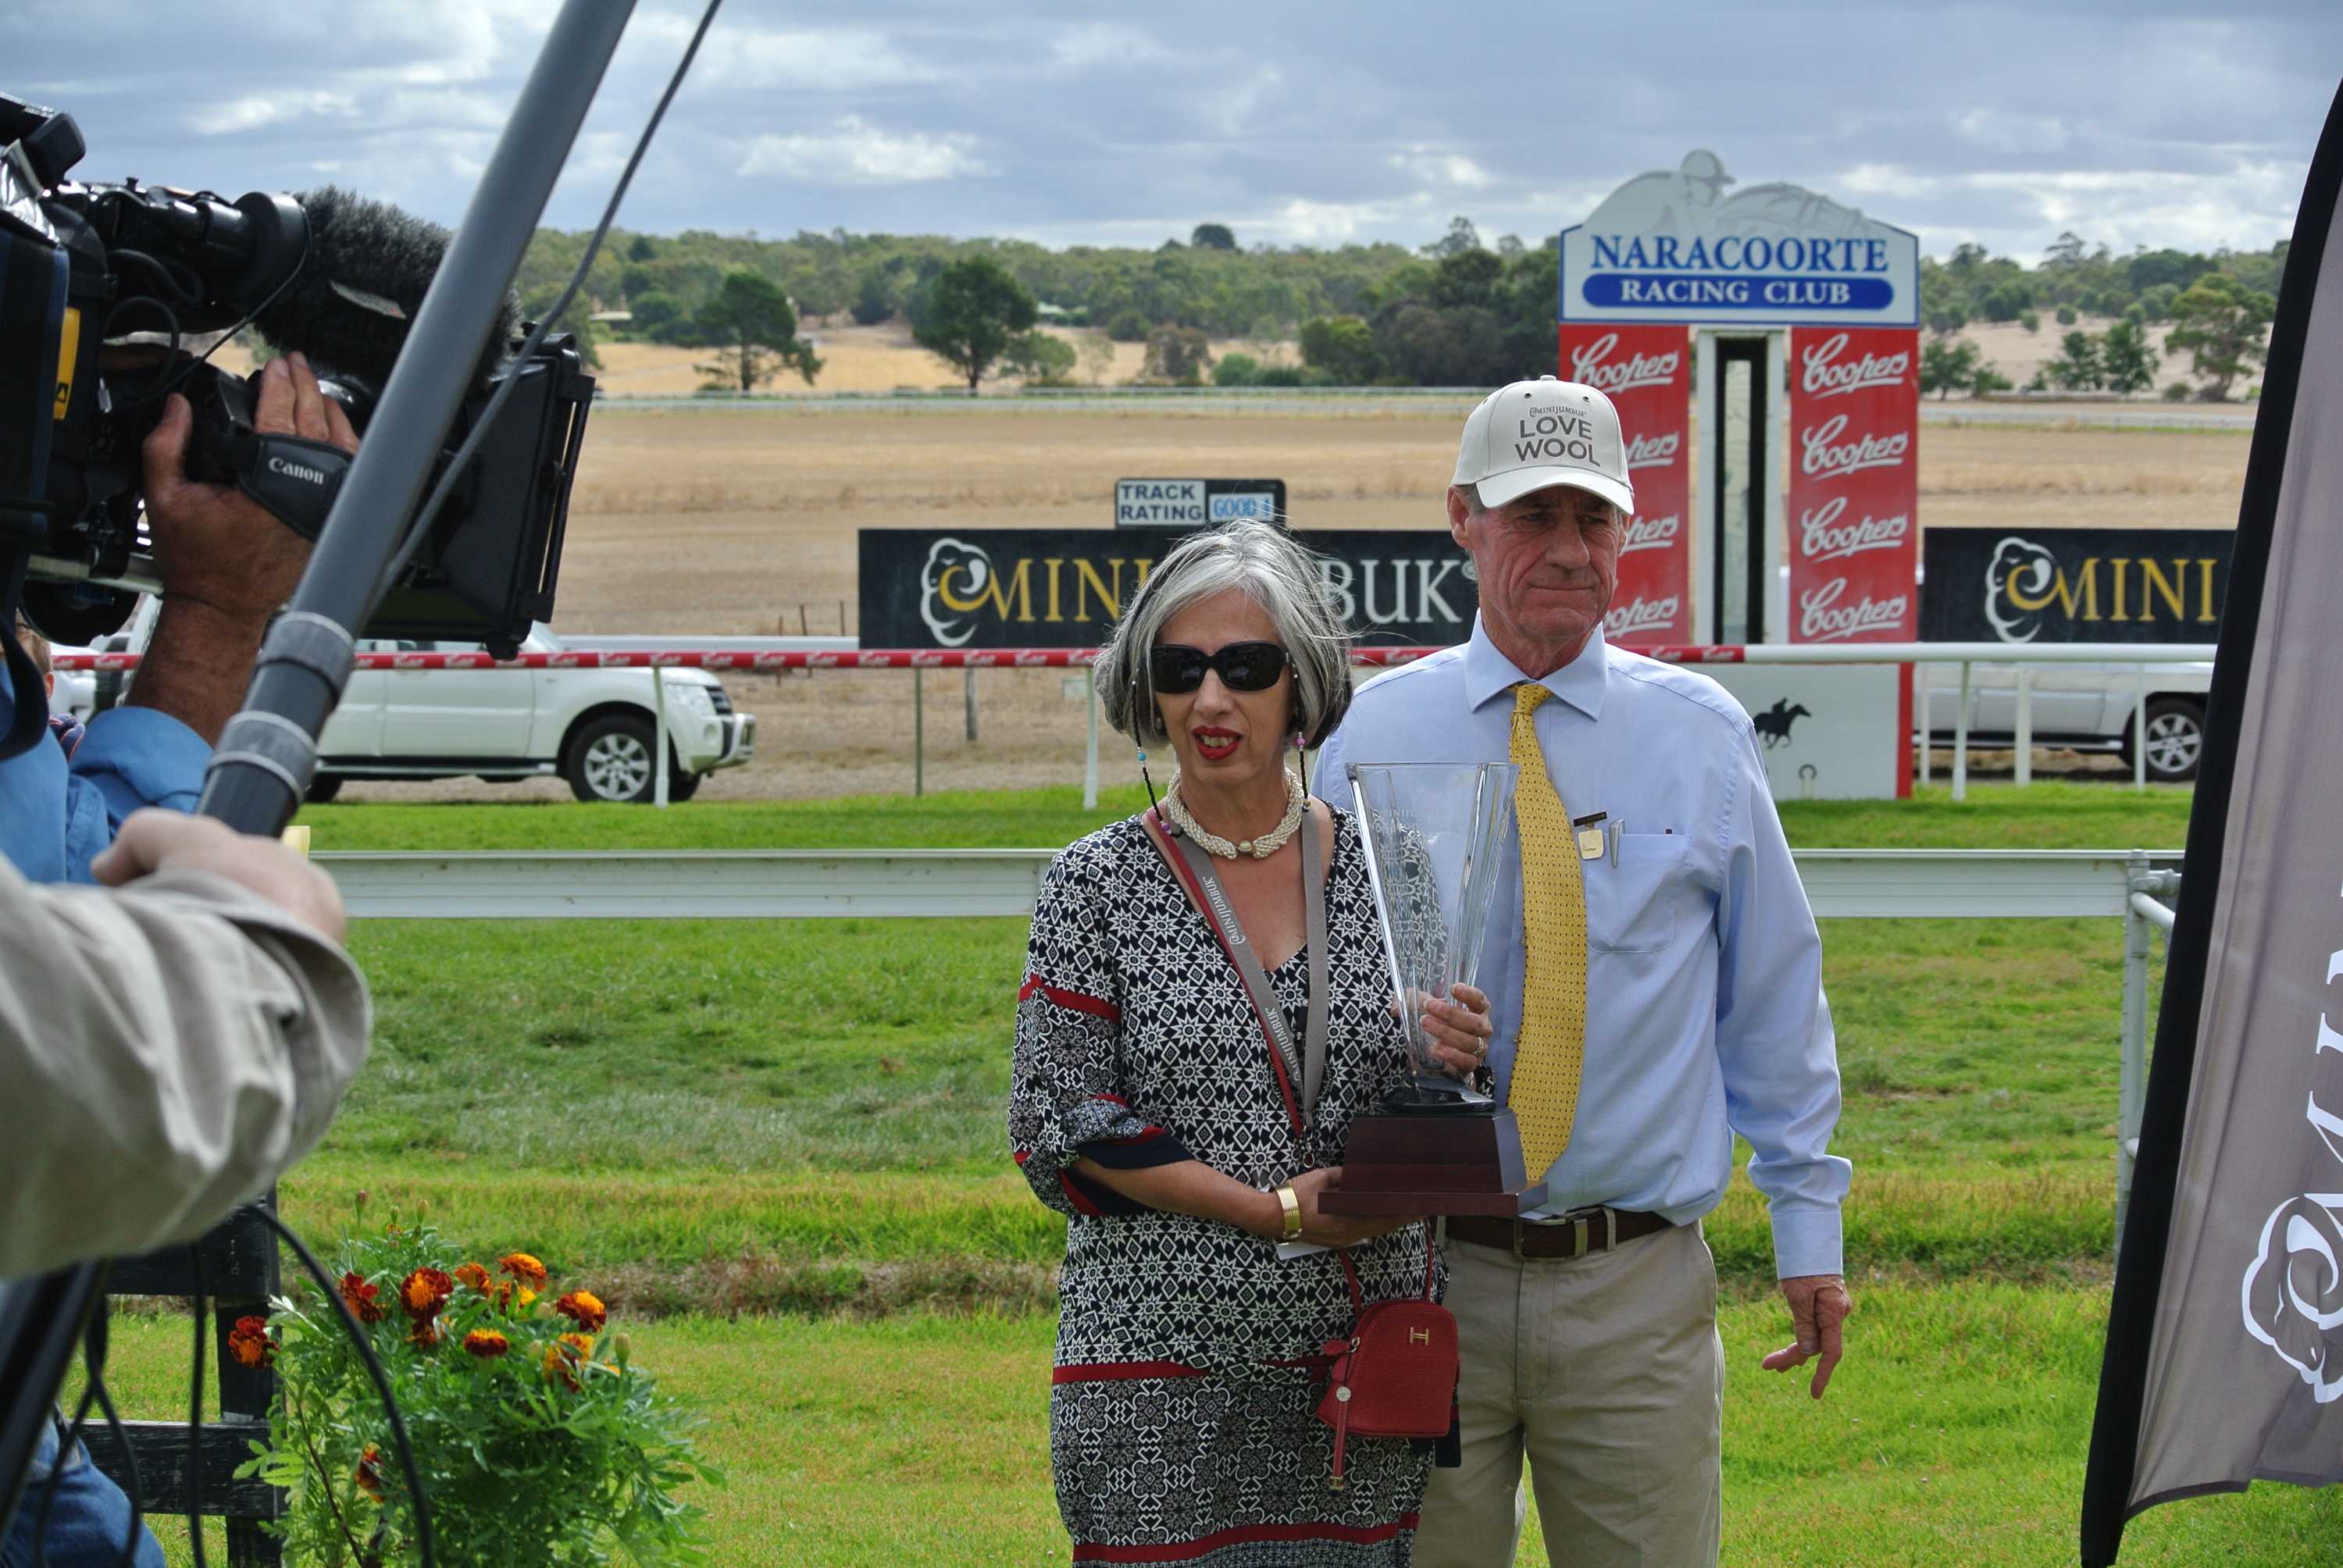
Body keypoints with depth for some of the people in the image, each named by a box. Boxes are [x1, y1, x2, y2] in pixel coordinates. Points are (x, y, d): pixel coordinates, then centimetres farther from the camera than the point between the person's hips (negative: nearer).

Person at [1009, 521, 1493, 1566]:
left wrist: (1452, 1063, -11)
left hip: (1362, 1355, 2)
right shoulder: (1098, 884, -2)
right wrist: (1276, 1210, -14)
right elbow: (1060, 1127, -7)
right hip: (1159, 1371, -2)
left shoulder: (1380, 865, 5)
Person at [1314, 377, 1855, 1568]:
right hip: (1422, 1279, 0)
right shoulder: (1372, 732, 5)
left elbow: (1777, 991, 10)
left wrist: (1809, 1225, 7)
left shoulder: (1701, 733, 6)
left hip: (1637, 1289, 0)